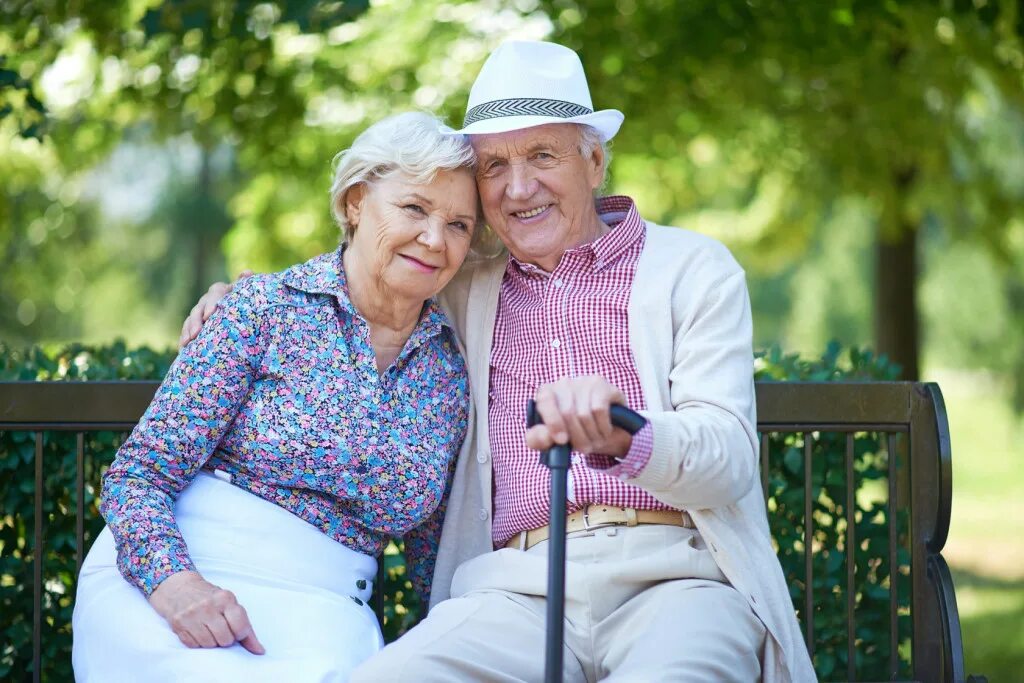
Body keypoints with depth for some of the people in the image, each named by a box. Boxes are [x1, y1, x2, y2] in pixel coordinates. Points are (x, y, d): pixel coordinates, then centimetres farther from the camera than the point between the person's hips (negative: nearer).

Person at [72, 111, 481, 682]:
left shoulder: (450, 374, 10)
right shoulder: (267, 308, -1)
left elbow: (431, 551, 19)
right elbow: (139, 474, -5)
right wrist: (172, 578, -23)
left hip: (322, 612, 2)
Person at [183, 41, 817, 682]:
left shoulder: (694, 268, 11)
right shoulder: (468, 297, 23)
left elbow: (729, 457, -3)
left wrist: (622, 436, -26)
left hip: (671, 580, -3)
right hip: (520, 592, 3)